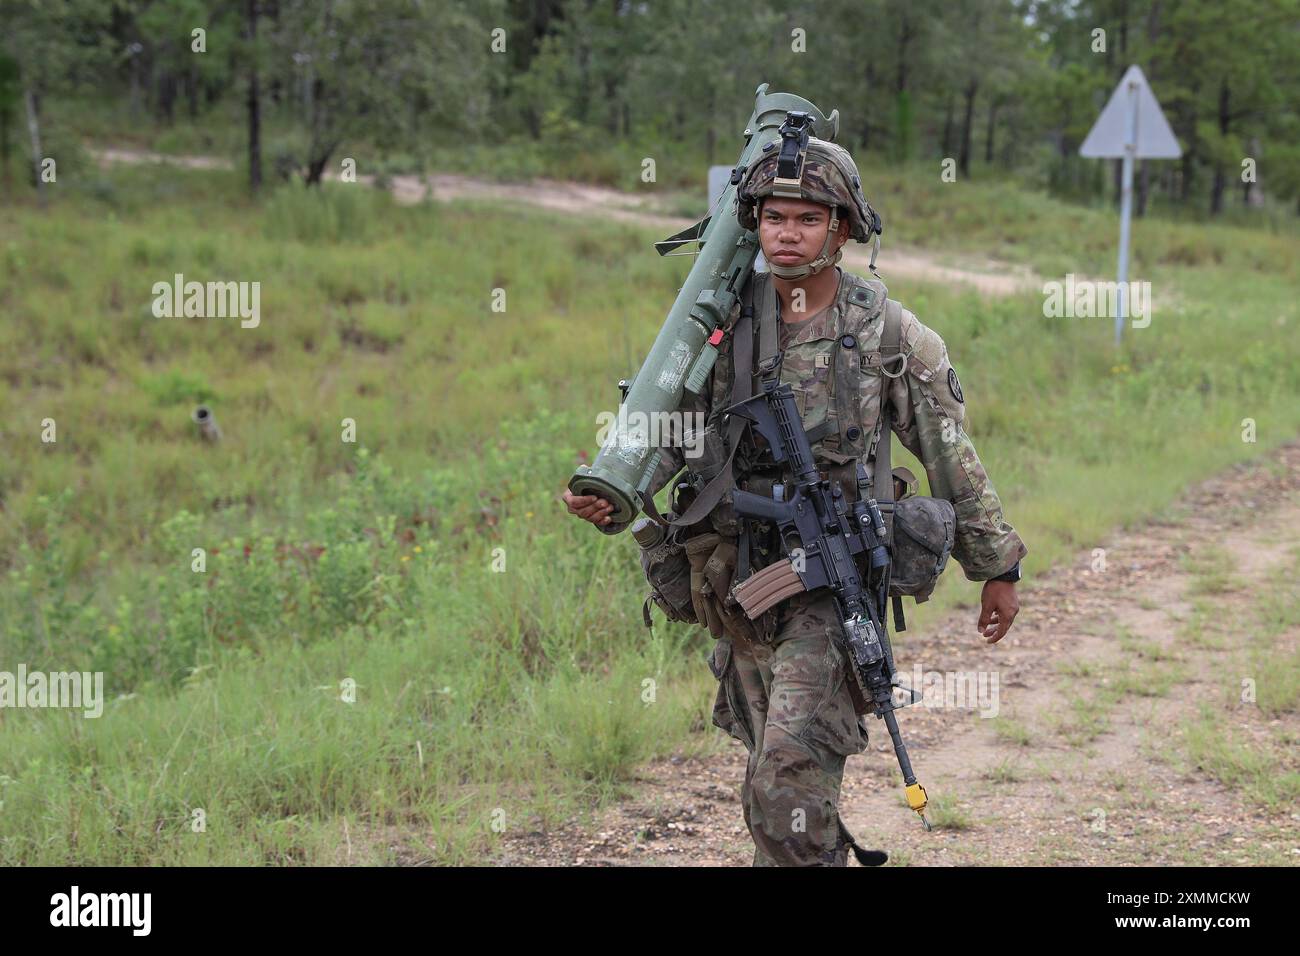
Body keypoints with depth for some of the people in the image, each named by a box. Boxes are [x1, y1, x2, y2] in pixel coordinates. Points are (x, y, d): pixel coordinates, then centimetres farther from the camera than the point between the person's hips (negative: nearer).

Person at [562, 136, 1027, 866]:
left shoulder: (892, 336, -4)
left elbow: (953, 459, 3)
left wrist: (998, 567, 8)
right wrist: (606, 496, -19)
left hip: (833, 586, -4)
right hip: (737, 580, 4)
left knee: (790, 783, -16)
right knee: (781, 771, 16)